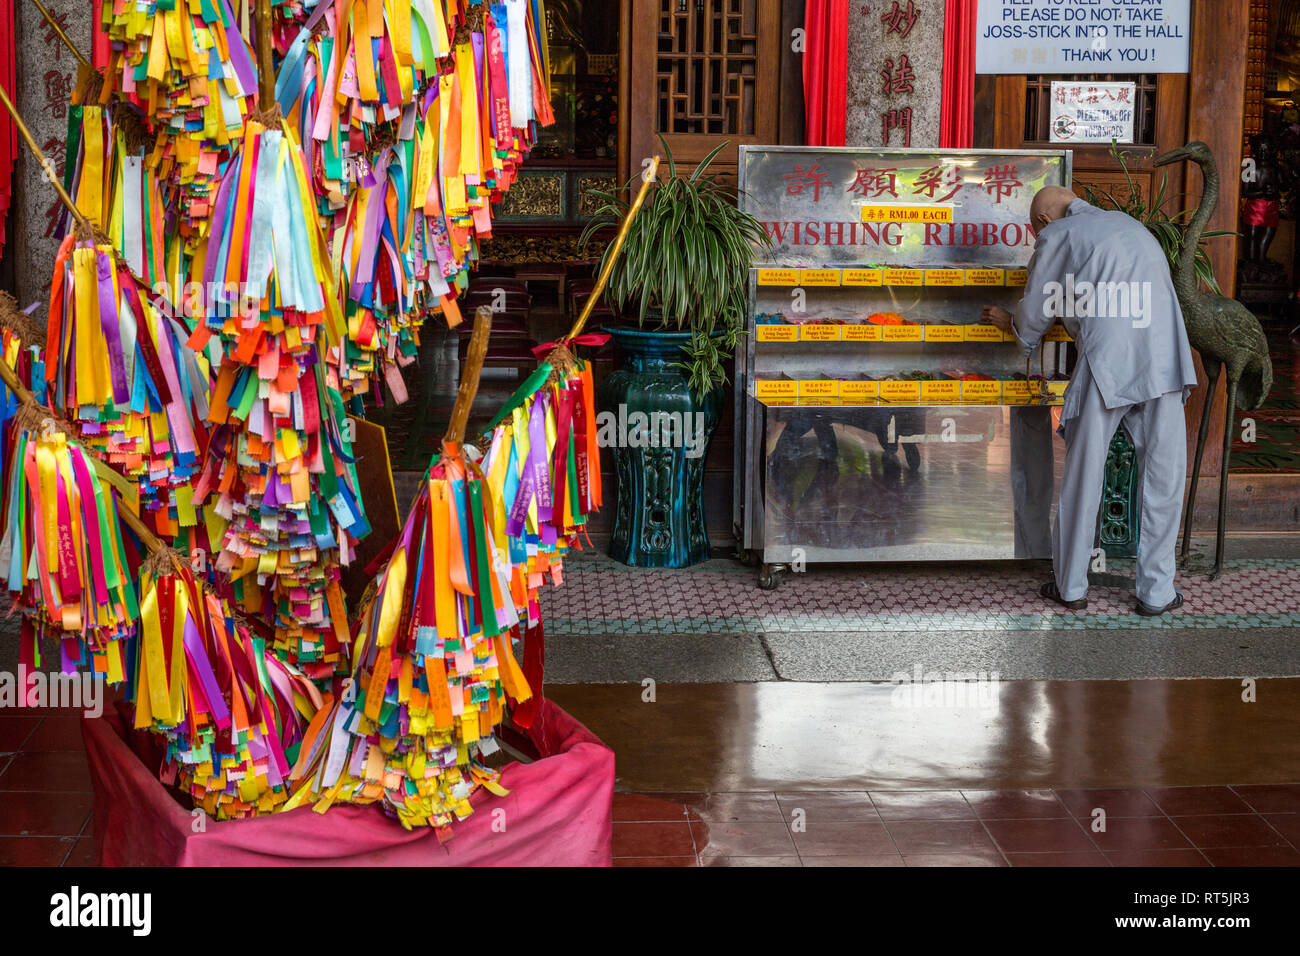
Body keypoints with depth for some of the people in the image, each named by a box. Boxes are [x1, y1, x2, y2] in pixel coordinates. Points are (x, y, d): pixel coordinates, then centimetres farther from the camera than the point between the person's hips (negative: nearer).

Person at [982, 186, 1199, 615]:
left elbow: (1035, 315, 13)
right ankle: (1156, 592, 15)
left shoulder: (1056, 237, 8)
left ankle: (1071, 587, 18)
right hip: (1165, 360, 4)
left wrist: (1009, 322, 37)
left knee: (1083, 478, 8)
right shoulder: (1130, 224, 26)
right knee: (1163, 477, 10)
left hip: (1108, 365, -4)